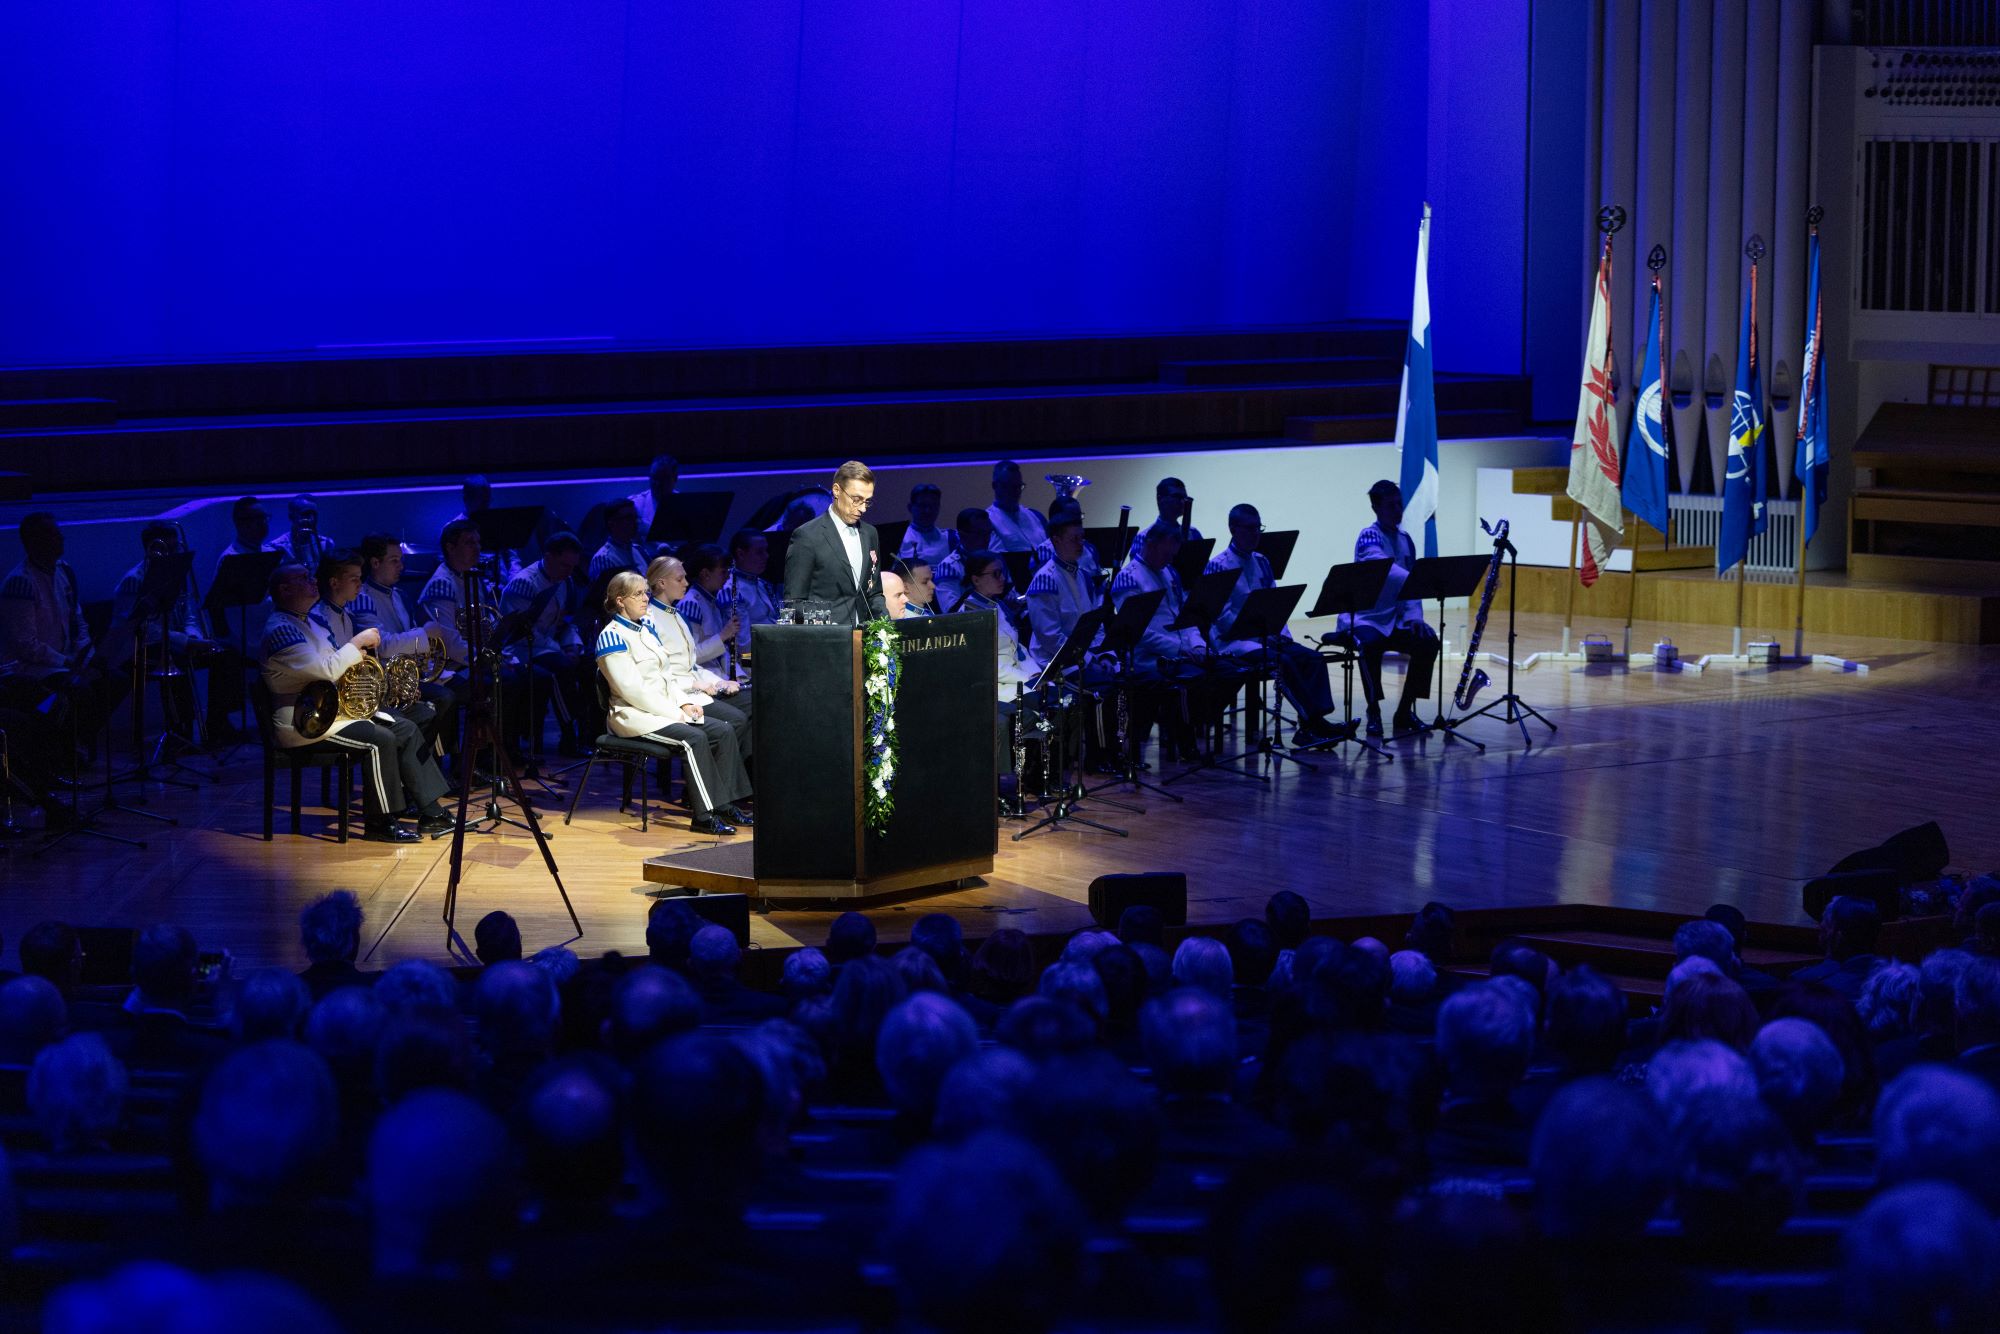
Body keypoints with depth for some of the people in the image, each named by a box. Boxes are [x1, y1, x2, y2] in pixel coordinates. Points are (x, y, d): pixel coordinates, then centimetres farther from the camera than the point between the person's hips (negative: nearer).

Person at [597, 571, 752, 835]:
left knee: (724, 731, -6)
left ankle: (724, 804, -7)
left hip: (663, 709, 9)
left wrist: (684, 703, 1)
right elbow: (632, 690, -19)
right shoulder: (612, 637, -12)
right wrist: (674, 712, -17)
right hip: (635, 715, -9)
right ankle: (704, 815, -28)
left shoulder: (646, 628, 15)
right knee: (694, 738, -30)